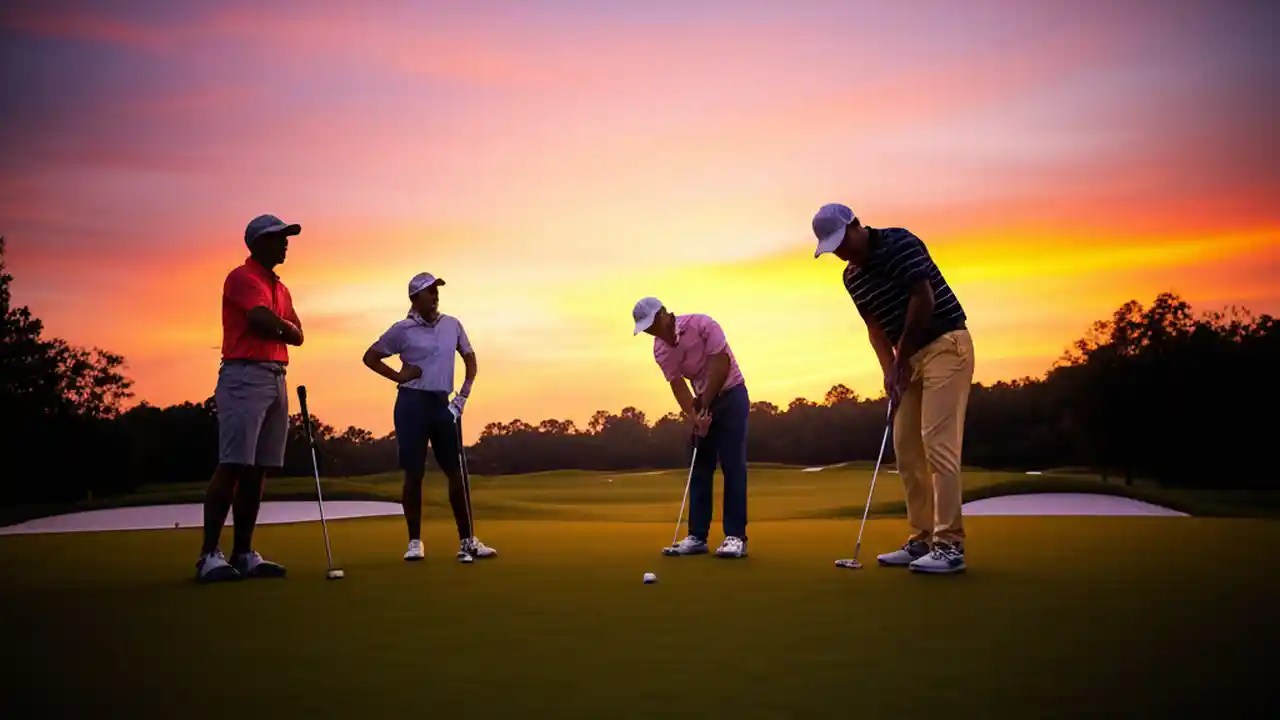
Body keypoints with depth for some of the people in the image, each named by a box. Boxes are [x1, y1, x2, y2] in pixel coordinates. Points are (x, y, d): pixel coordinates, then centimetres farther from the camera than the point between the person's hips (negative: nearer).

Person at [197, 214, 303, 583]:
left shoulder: (280, 287, 22)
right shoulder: (242, 277, -3)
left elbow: (296, 334, 15)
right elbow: (267, 322, -17)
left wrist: (273, 326, -2)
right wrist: (283, 327, 3)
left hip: (276, 378, 8)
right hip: (245, 376, -8)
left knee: (257, 470, 5)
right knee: (232, 466, -12)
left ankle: (243, 553, 8)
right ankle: (209, 556, -11)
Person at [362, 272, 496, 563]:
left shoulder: (452, 325, 8)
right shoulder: (402, 330, -1)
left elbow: (469, 356, 19)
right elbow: (370, 357, 5)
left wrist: (464, 393, 8)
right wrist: (398, 376, -6)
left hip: (444, 404, 3)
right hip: (413, 403, -3)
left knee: (457, 472, 2)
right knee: (414, 474, 0)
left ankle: (467, 541, 8)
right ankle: (415, 542, 9)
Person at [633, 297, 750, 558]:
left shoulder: (702, 324, -20)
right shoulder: (660, 350, -4)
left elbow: (722, 365, -22)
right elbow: (678, 386, -8)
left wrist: (704, 403, -20)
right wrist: (694, 416, -23)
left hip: (730, 395, -5)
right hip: (703, 401, 6)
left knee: (733, 466, -11)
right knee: (700, 469, 2)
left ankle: (736, 536, -11)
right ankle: (697, 536, 5)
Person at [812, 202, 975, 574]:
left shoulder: (899, 242, -14)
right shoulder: (851, 277, 9)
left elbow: (923, 301, -19)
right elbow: (875, 327, 10)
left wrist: (902, 356, -12)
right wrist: (890, 370, -5)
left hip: (945, 345, -9)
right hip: (911, 356, 9)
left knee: (937, 441, -15)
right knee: (906, 446, 5)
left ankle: (950, 545, -13)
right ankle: (922, 540, 11)